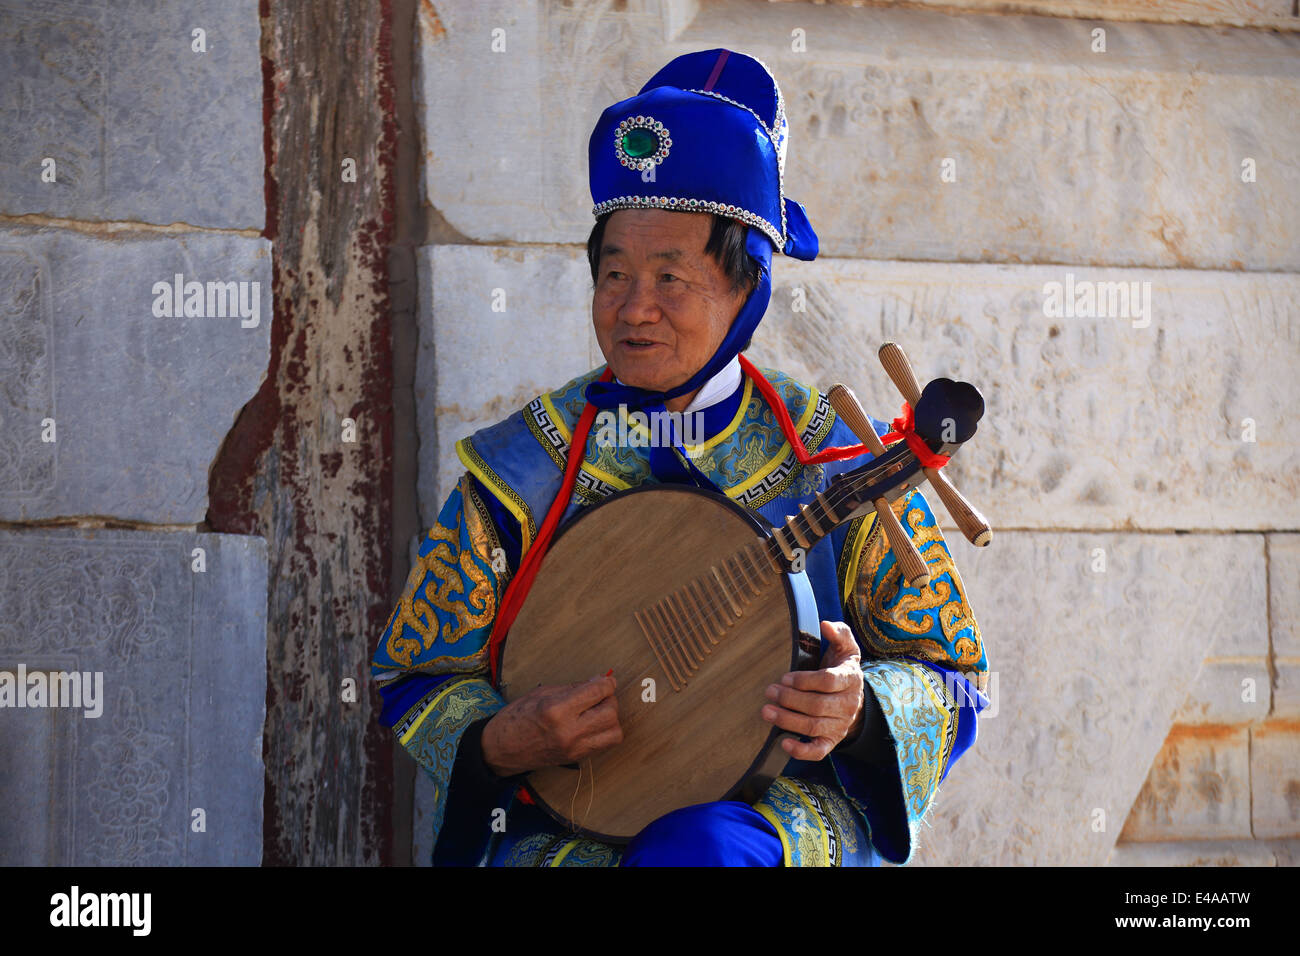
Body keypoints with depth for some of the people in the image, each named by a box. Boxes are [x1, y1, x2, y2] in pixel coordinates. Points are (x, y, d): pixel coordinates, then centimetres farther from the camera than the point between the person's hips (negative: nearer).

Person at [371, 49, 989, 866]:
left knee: (695, 851, -35)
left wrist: (863, 709, -16)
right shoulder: (520, 469, 3)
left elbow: (953, 683, 7)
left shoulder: (837, 463, 3)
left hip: (791, 809, 0)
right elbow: (418, 683, 9)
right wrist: (503, 743, -14)